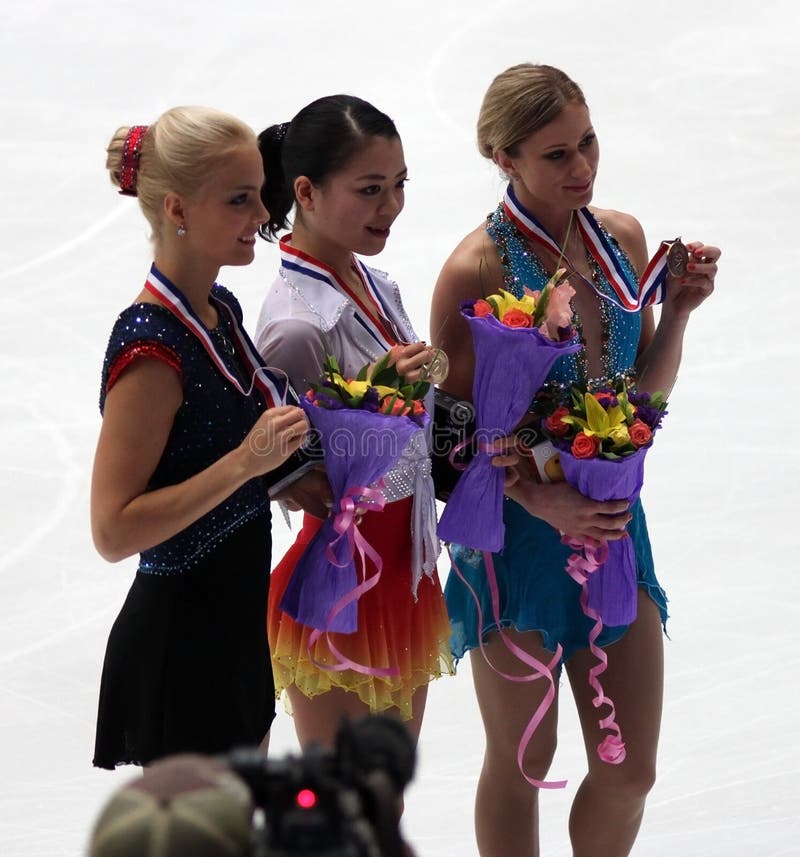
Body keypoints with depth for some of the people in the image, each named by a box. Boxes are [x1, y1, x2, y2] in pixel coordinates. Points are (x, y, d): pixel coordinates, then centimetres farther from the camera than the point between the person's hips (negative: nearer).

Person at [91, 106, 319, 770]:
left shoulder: (221, 312, 6)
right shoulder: (151, 347, -21)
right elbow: (114, 531, -24)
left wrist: (282, 473, 0)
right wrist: (245, 463, -28)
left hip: (233, 628, 9)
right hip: (179, 646, -9)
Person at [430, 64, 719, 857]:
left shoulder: (622, 238, 2)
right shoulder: (476, 269, -15)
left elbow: (646, 391, 10)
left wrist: (677, 310, -6)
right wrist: (540, 500, -24)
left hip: (612, 516, 5)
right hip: (514, 527, -5)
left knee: (630, 769, 8)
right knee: (521, 761, 10)